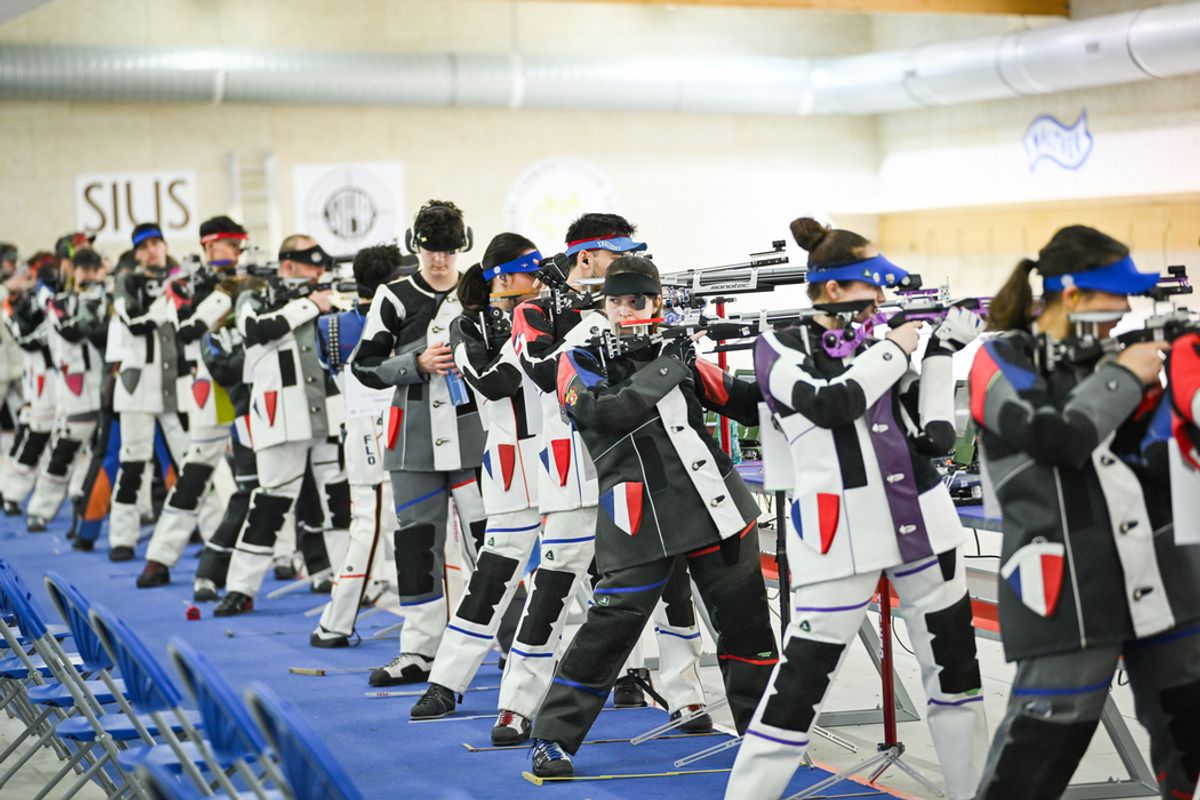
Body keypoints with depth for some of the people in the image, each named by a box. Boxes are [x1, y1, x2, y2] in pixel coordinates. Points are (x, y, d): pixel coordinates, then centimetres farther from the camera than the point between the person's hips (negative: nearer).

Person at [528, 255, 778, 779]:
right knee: (610, 629, -8)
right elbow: (607, 412, -18)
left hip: (718, 509, 5)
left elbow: (749, 404, 10)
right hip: (642, 522, -4)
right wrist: (666, 369, -13)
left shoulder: (676, 352, 11)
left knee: (747, 623, 11)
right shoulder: (581, 360, 2)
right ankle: (552, 739, 3)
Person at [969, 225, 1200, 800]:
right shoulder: (1001, 361, -4)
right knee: (1045, 741, -6)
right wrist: (1124, 377, -8)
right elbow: (1060, 438, -20)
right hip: (1066, 589, -6)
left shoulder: (1107, 358, 13)